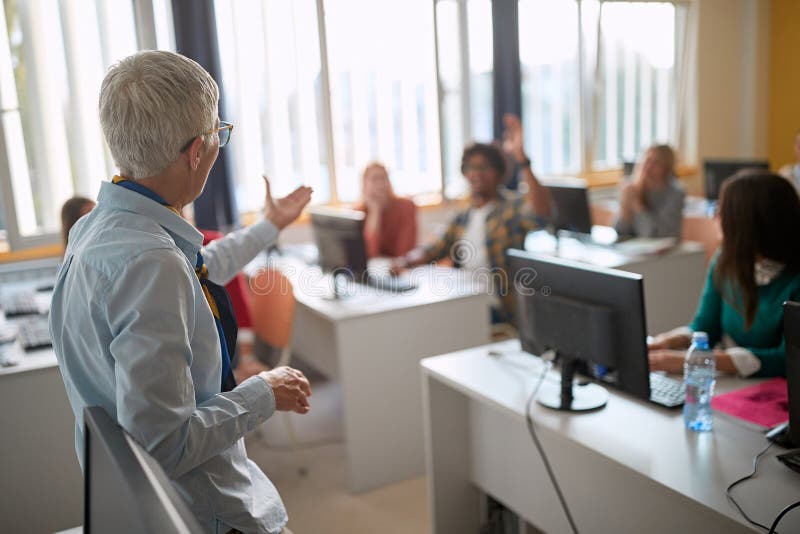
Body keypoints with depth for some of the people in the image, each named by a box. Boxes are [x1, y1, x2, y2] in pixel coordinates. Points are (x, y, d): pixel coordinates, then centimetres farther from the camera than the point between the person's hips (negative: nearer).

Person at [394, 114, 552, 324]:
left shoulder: (513, 208, -5)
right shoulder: (462, 218, 18)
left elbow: (541, 212, -26)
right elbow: (435, 249, 16)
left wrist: (520, 158, -33)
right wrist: (406, 260, -6)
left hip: (498, 312, -7)